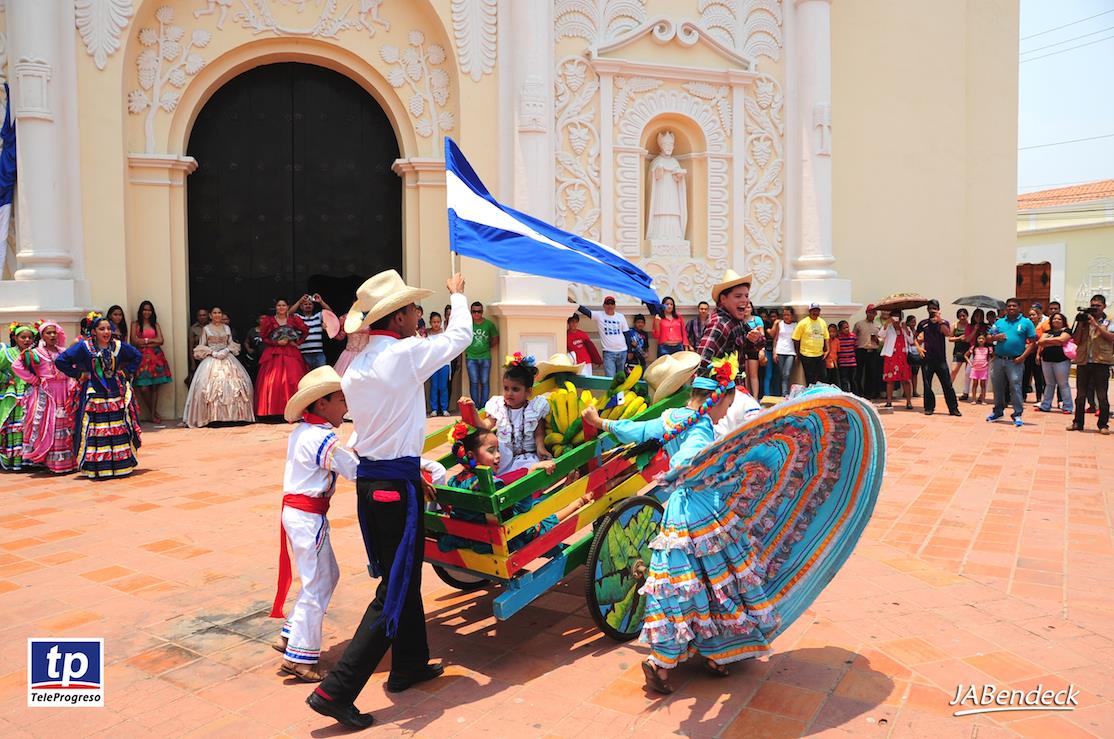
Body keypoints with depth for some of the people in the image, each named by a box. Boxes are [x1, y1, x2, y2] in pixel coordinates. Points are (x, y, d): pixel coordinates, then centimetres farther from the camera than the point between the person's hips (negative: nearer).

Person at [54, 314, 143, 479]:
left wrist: (126, 371, 10)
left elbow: (137, 356, 20)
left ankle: (121, 466, 14)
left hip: (117, 397, 3)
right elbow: (60, 360, -4)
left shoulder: (119, 345, 5)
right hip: (94, 396, -3)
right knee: (95, 434, -4)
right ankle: (96, 469, 3)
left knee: (120, 432, 5)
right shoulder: (84, 346, -5)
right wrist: (78, 374, -3)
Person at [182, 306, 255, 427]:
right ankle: (211, 416, -13)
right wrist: (213, 352, -10)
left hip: (227, 358, 2)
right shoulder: (206, 329, 6)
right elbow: (201, 346, 4)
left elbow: (231, 343, 11)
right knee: (210, 385, -16)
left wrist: (226, 350, -8)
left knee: (233, 383, -7)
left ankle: (232, 414, 0)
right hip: (211, 359, -2)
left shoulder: (227, 328, 13)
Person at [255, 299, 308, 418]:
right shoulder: (269, 321, 3)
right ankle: (273, 411, -1)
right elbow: (264, 337, 2)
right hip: (274, 354, 0)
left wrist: (297, 342, 1)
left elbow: (305, 331, 9)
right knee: (272, 381, -7)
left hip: (291, 353, 1)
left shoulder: (294, 319, 5)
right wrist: (277, 343, -8)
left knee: (293, 380, -8)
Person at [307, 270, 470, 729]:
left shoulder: (356, 368, 9)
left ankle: (408, 664, 35)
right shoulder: (405, 355, -14)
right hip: (396, 484, -8)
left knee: (402, 575, 21)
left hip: (368, 478, 9)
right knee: (395, 592, 0)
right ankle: (335, 691, 1)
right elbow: (460, 335, 0)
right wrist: (457, 294, 17)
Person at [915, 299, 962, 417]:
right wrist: (918, 347, 2)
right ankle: (929, 408, 13)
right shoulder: (923, 323, 9)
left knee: (947, 384, -3)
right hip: (926, 359, 1)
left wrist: (939, 320, -19)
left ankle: (953, 408, 1)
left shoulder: (943, 322, 4)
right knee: (927, 385, 3)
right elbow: (915, 337, 19)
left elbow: (947, 333, -15)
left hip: (940, 359, -1)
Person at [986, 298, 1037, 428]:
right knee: (997, 386, 11)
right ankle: (998, 411, 25)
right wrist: (995, 337, -6)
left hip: (1015, 361, -4)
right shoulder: (999, 322, 13)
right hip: (998, 360, 4)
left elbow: (1032, 342, -3)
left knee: (1015, 387, -8)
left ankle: (1017, 415, -3)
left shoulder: (1026, 323, 1)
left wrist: (1023, 356, -14)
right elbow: (989, 338, 17)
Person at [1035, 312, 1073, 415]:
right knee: (1049, 384, 11)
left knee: (1063, 384, -2)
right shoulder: (1047, 331, 17)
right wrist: (1055, 342, -7)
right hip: (1046, 360, 5)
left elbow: (1061, 340, -15)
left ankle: (1067, 407, 1)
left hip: (1061, 361, -5)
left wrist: (1047, 341, -2)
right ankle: (1045, 406, 15)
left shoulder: (1066, 331, 3)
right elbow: (1041, 341, 2)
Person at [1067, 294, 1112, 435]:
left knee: (1102, 395, 0)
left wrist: (1096, 324, -16)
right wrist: (1080, 324, -4)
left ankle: (1103, 424, 7)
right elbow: (1076, 341, 6)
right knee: (1080, 395, 8)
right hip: (1083, 361, 3)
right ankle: (1078, 423, 15)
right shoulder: (1084, 321, 11)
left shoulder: (1109, 322, 5)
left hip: (1101, 362, -3)